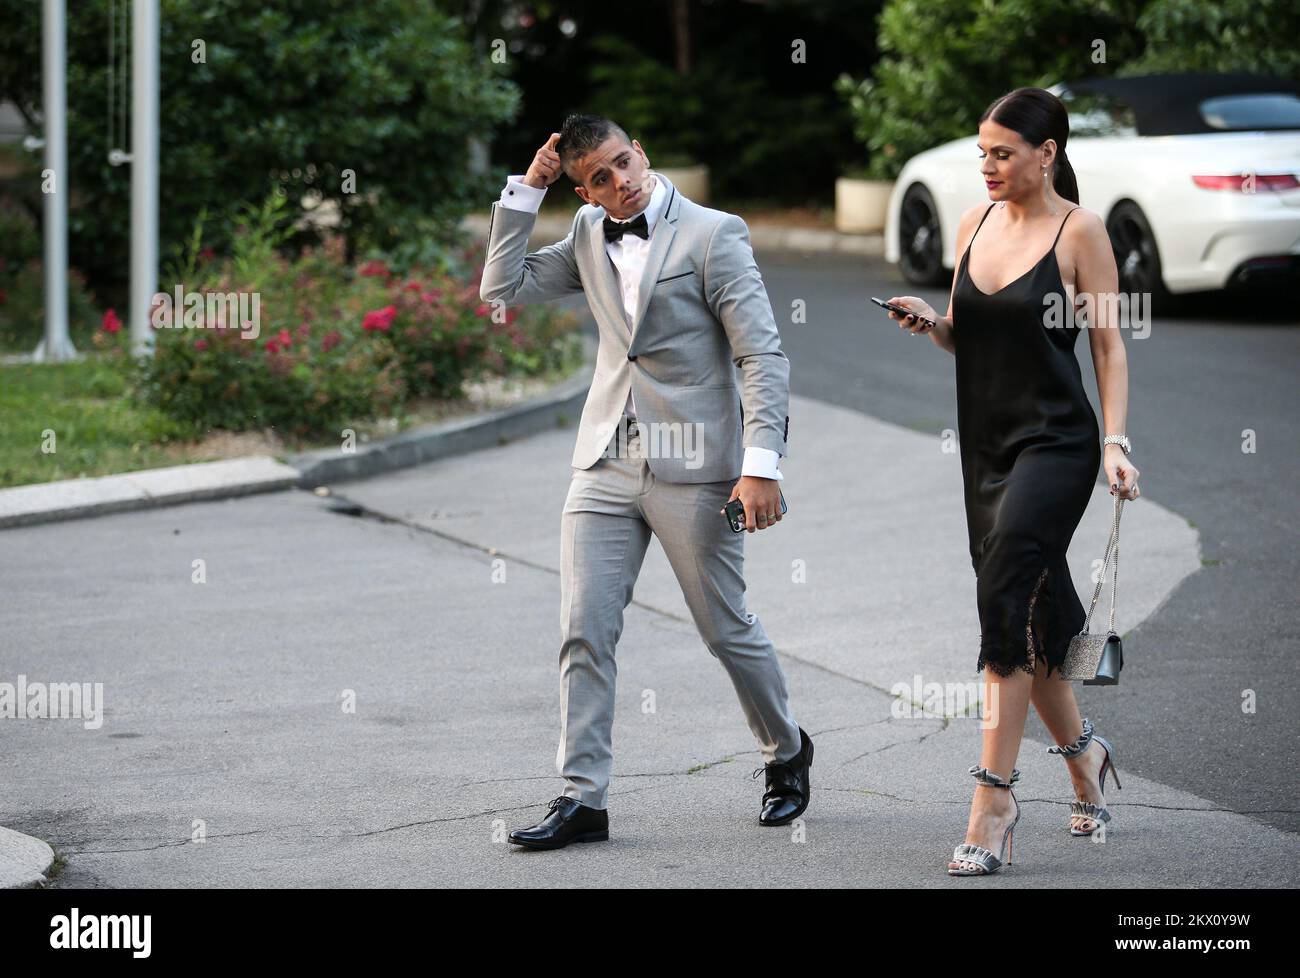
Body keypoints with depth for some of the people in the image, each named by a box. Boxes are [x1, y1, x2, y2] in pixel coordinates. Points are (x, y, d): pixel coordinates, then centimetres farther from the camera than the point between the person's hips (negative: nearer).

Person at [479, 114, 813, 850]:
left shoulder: (713, 235, -8)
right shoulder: (589, 236, 10)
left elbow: (763, 355, -10)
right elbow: (503, 288, 11)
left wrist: (762, 464, -18)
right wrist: (526, 191, 3)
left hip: (693, 468, -5)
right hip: (607, 465, 5)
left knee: (727, 629, 6)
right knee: (585, 631, -3)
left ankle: (787, 753, 30)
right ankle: (582, 799, 0)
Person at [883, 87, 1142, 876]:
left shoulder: (1079, 231, -7)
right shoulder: (976, 223, 10)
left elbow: (1110, 345, -6)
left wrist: (1117, 440, -16)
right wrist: (930, 322, -4)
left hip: (1055, 444, -6)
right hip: (987, 446, 6)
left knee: (1004, 603, -18)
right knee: (1033, 616, 13)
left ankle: (995, 797, -17)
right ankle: (1083, 751, 36)